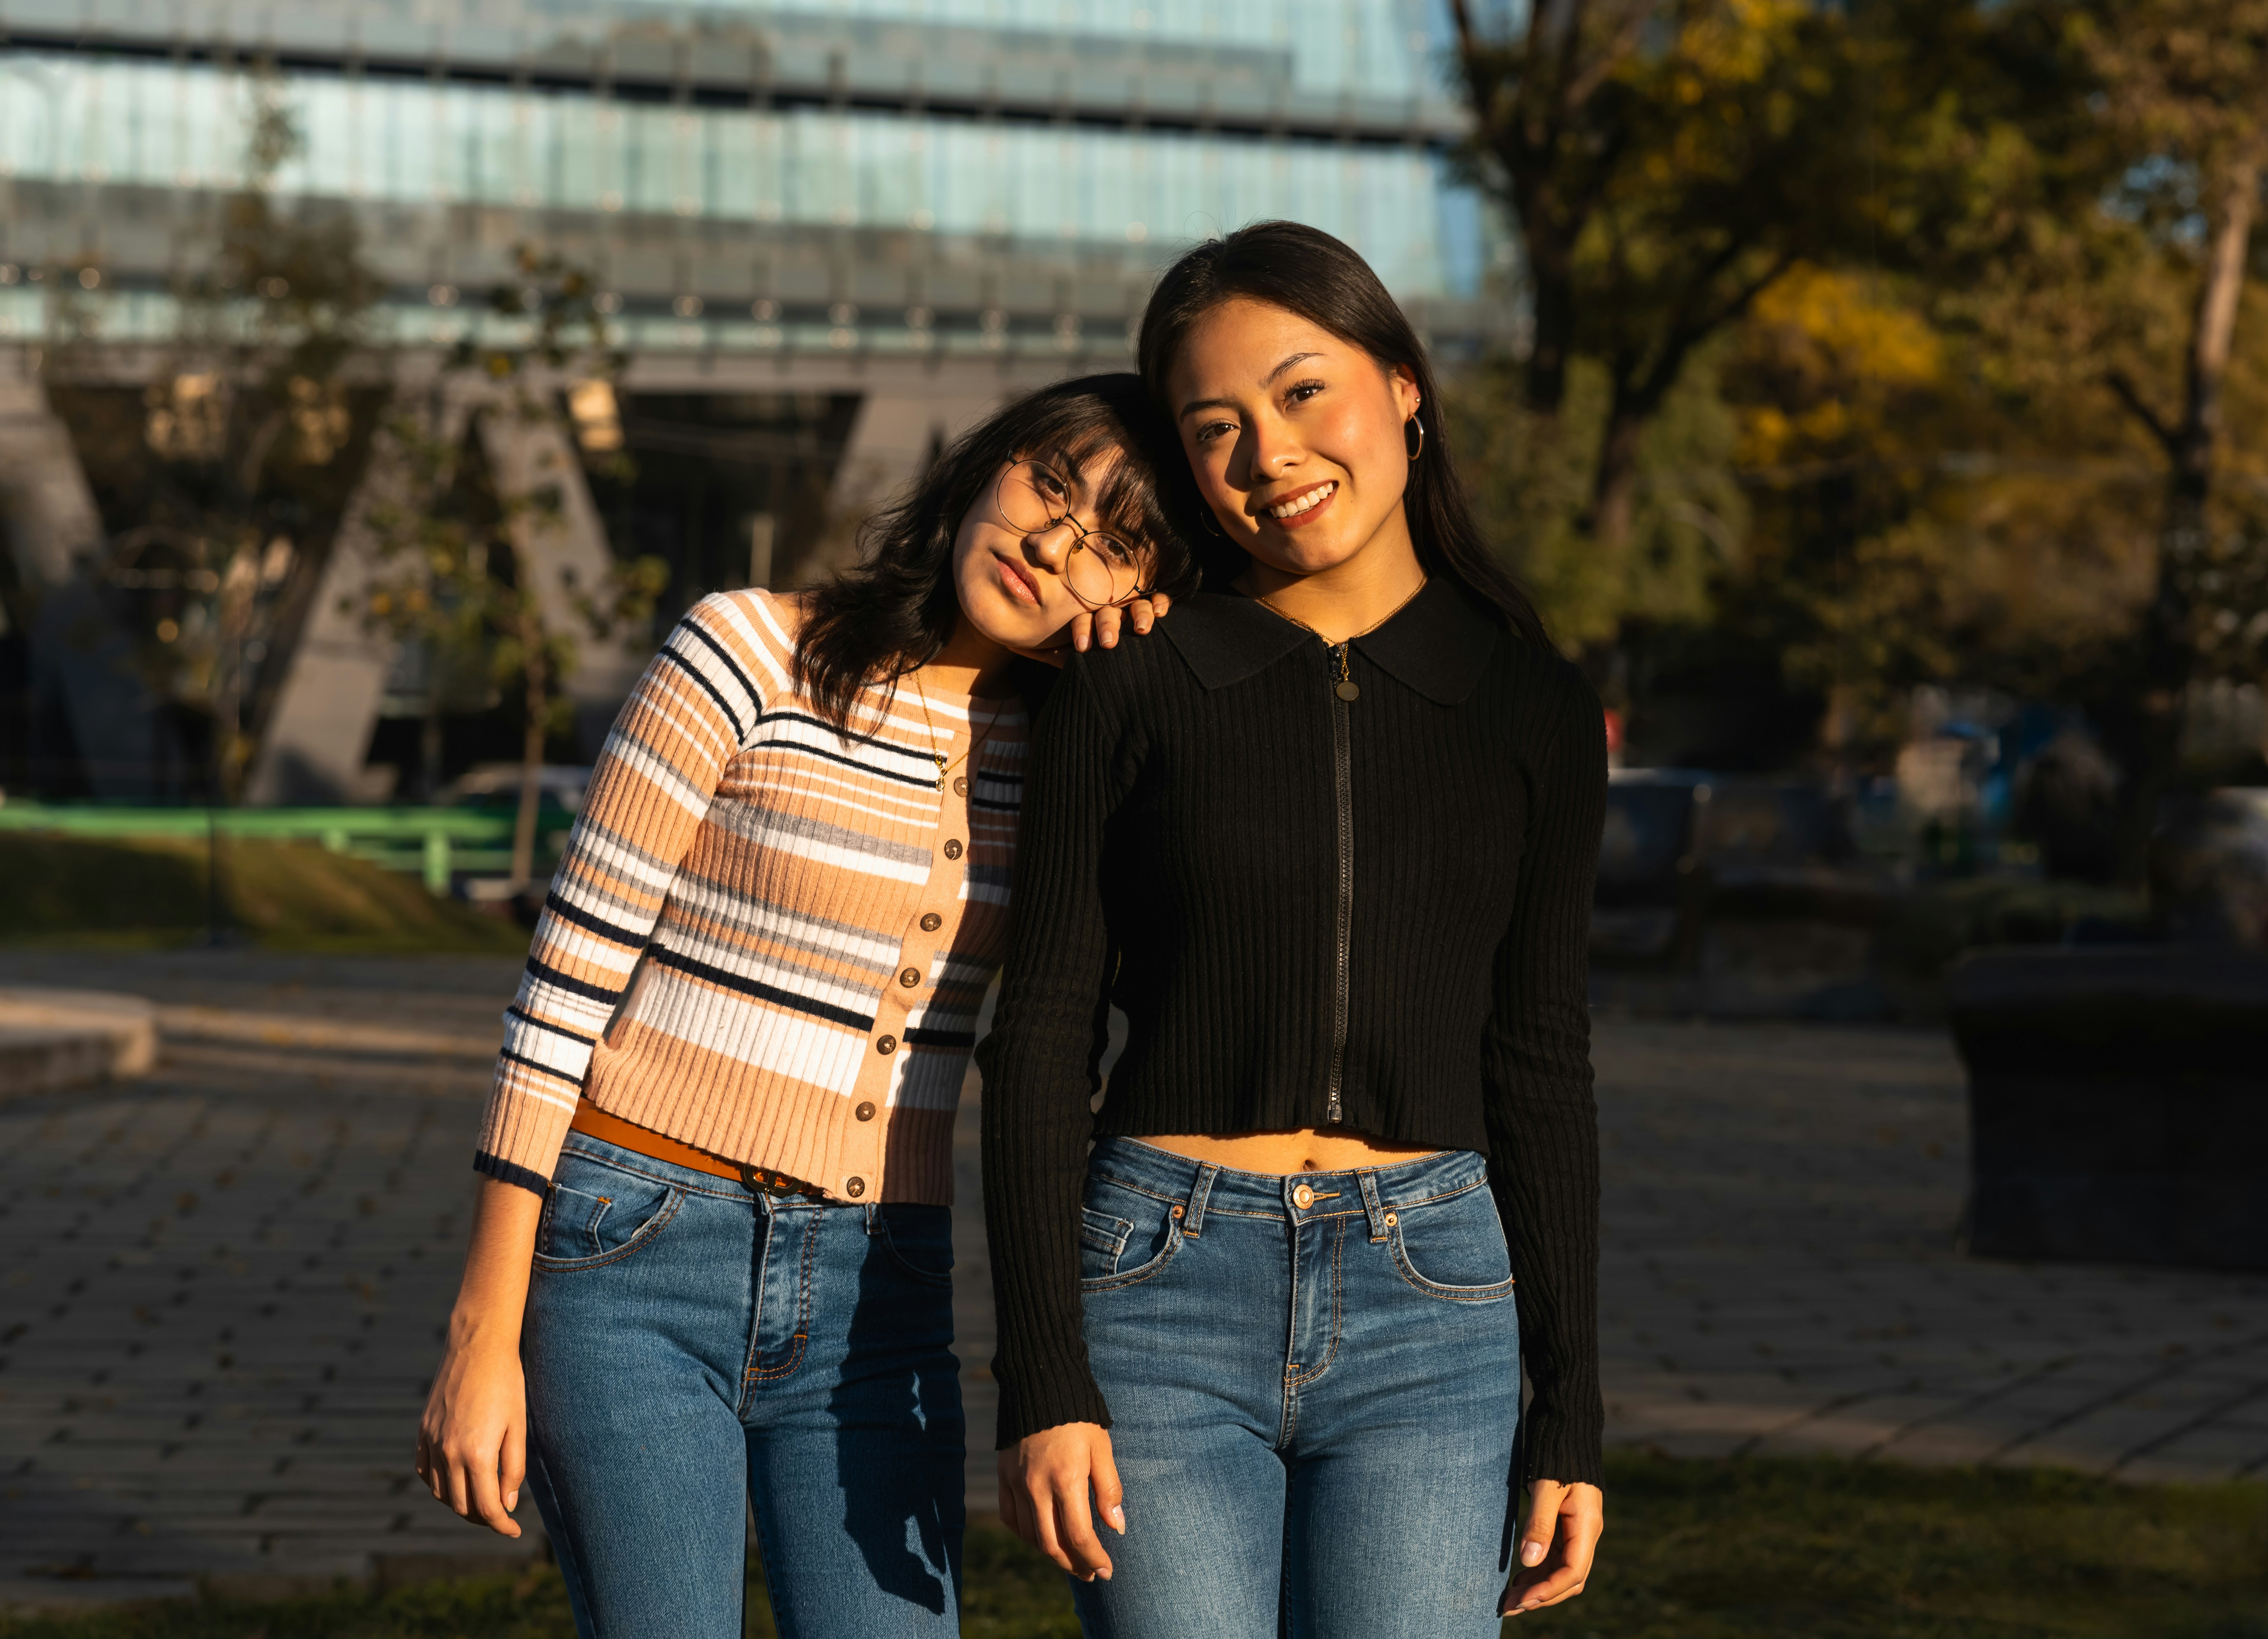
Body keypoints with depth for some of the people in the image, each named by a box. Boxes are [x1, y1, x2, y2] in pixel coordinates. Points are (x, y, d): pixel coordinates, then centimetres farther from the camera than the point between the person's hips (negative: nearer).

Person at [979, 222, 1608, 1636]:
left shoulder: (1534, 712, 5)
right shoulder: (1135, 686, 0)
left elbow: (1538, 1069, 9)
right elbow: (1042, 1039, 0)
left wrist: (1571, 1421, 6)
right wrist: (1043, 1385, -8)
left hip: (1428, 1314, 1)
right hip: (1164, 1304, -1)